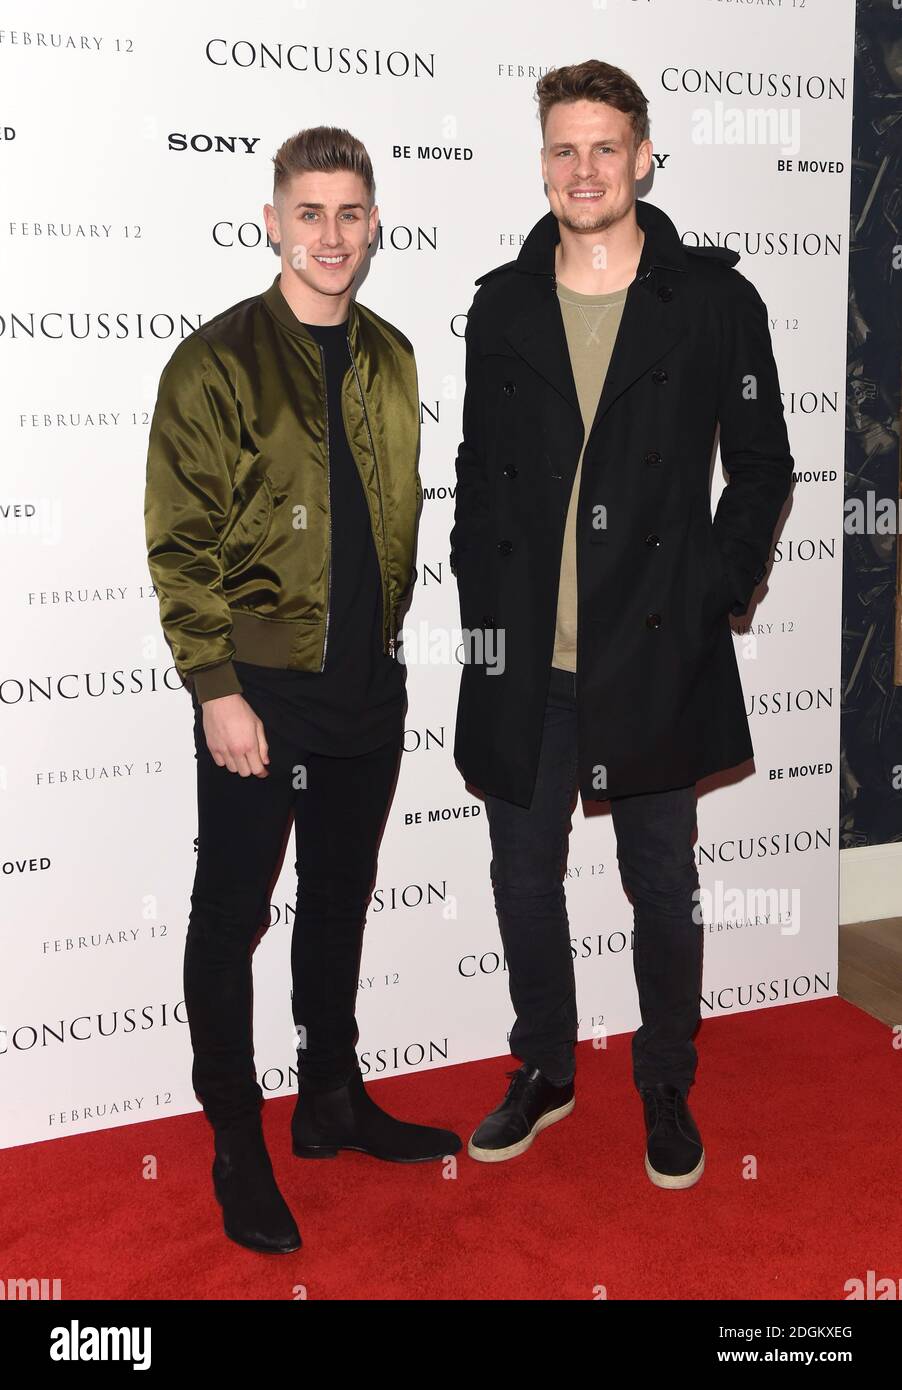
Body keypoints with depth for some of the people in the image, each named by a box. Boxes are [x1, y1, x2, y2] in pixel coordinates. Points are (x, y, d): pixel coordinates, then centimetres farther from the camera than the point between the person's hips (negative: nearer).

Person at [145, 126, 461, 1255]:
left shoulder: (391, 358, 9)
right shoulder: (217, 363, -9)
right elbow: (180, 544, -11)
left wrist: (391, 639, 13)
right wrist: (216, 688, -16)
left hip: (368, 687, 6)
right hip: (259, 692, -5)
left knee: (341, 900, 17)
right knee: (231, 915, 5)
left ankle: (332, 1099, 35)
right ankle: (236, 1143, 21)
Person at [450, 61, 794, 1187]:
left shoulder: (713, 299, -2)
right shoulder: (501, 305, 6)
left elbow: (763, 467, 2)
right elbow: (478, 471, 12)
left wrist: (711, 597, -6)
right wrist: (483, 605, 3)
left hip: (655, 656, -2)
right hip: (523, 659, 3)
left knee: (662, 885, 11)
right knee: (524, 874, 14)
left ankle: (666, 1089, 31)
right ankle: (543, 1071, 35)